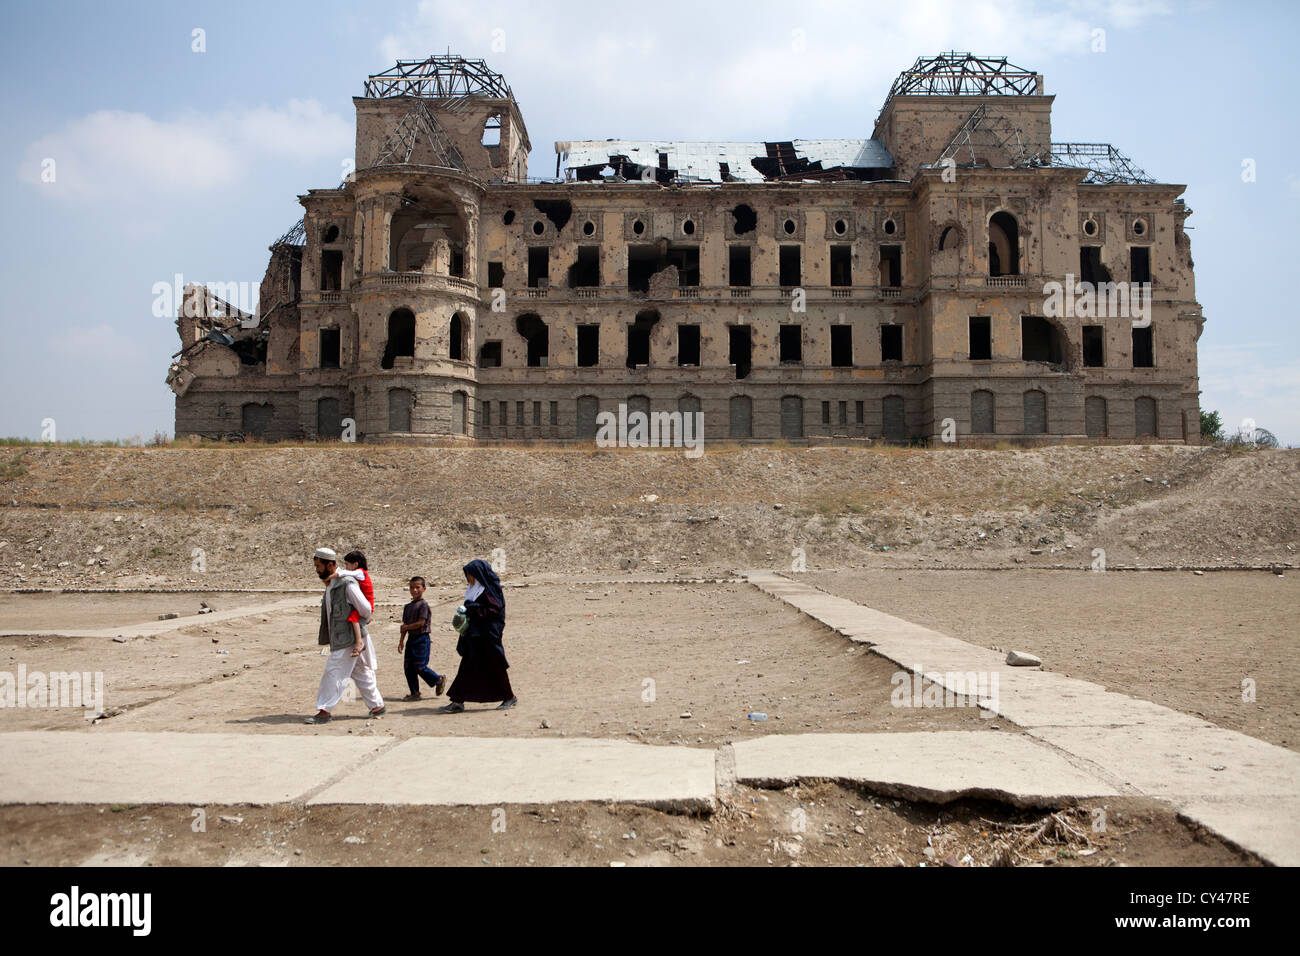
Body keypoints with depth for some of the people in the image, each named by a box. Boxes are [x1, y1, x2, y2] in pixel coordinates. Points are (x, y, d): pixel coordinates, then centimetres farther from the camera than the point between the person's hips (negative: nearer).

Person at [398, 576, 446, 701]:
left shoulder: (423, 605, -10)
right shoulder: (408, 607, 14)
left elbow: (421, 623, -16)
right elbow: (405, 625, 17)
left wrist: (406, 627, -7)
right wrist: (401, 641, 12)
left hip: (422, 639, -8)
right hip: (411, 639, 8)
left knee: (420, 666, -9)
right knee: (408, 666, 5)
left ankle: (439, 679, 14)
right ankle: (415, 693, 13)